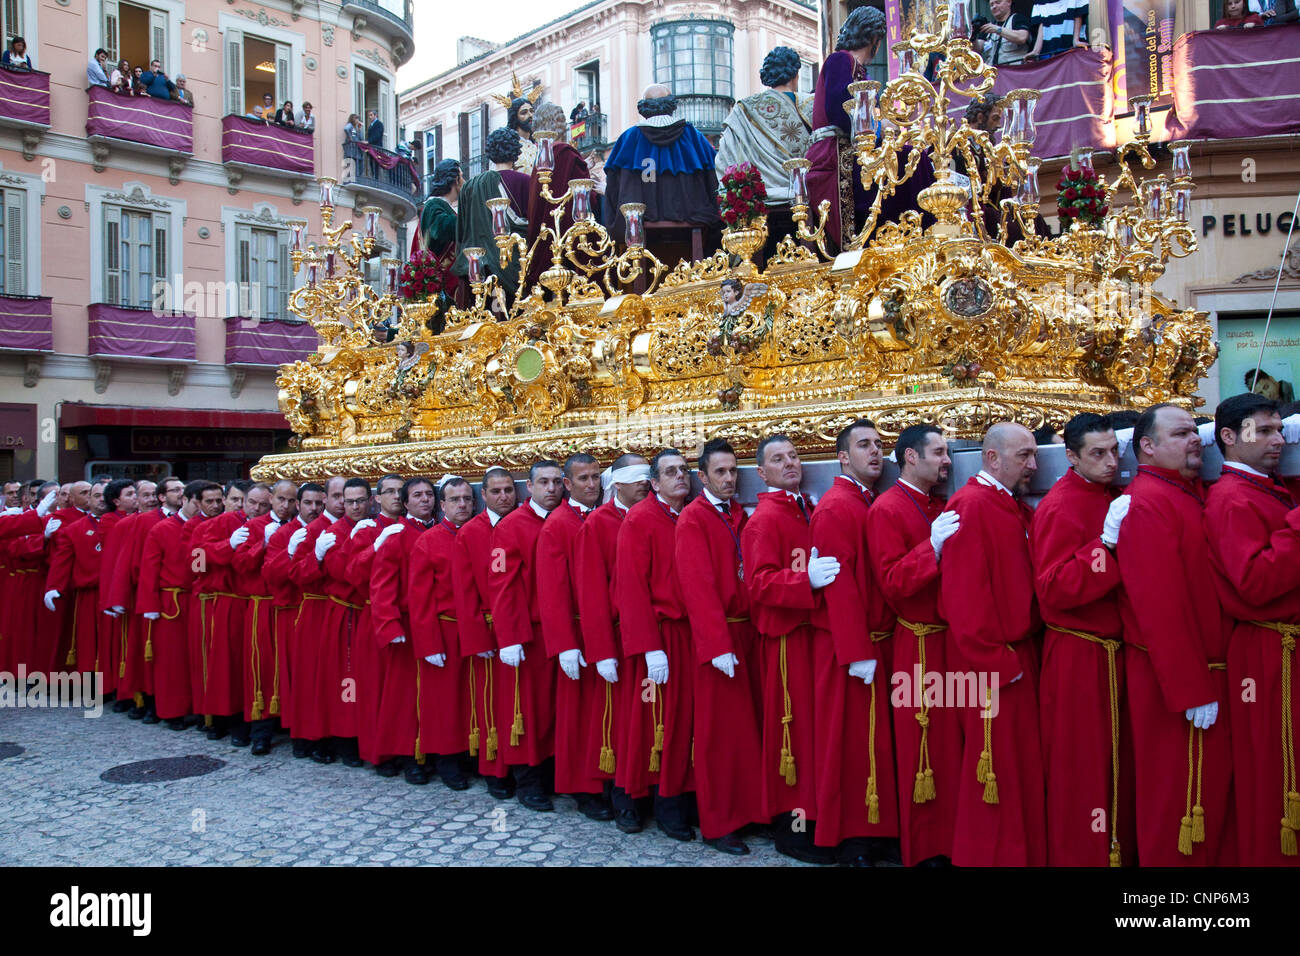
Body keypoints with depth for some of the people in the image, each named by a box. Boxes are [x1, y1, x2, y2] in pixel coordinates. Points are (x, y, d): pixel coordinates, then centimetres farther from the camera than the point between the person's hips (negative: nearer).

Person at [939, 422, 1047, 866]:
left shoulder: (1017, 508, 12)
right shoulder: (970, 506, -16)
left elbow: (1027, 580, 15)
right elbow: (964, 596, -21)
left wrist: (1025, 651, 5)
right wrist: (995, 663, -19)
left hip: (1022, 655, 9)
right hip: (994, 666, -9)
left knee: (1023, 767, 17)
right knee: (996, 772, 3)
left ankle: (1024, 850, 30)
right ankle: (989, 855, 17)